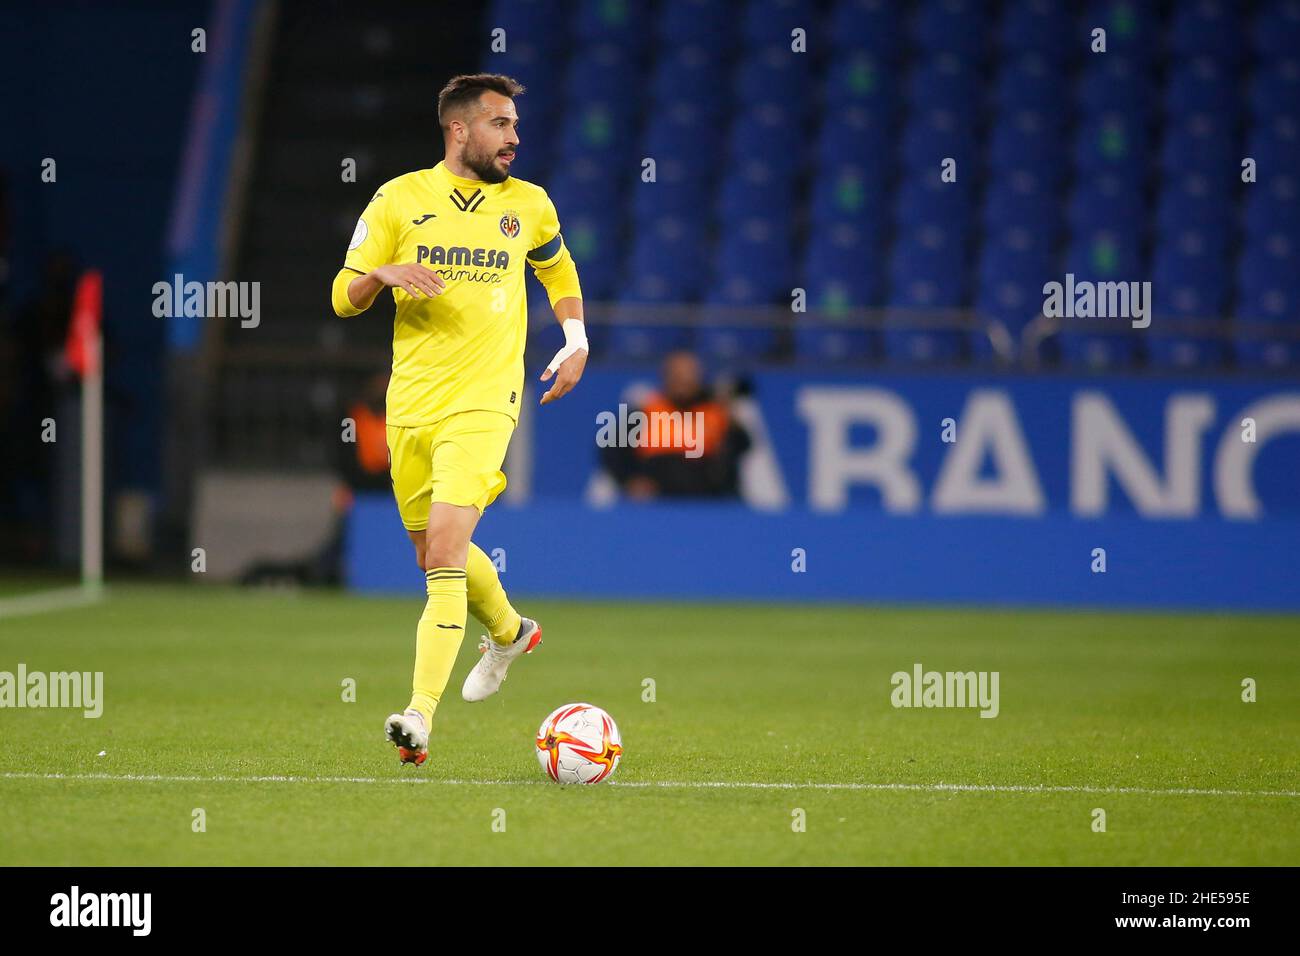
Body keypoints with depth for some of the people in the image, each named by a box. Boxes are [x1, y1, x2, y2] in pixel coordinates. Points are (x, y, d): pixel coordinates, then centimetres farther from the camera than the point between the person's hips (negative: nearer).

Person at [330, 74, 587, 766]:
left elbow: (557, 267, 27)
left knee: (444, 549, -18)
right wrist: (383, 274, -17)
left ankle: (419, 716, -23)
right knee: (434, 556, 15)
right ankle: (508, 632, 46)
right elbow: (344, 297, 5)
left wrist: (576, 342, 15)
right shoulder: (400, 200, 2)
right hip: (410, 405, 2)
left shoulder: (528, 205, 6)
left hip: (483, 405, -2)